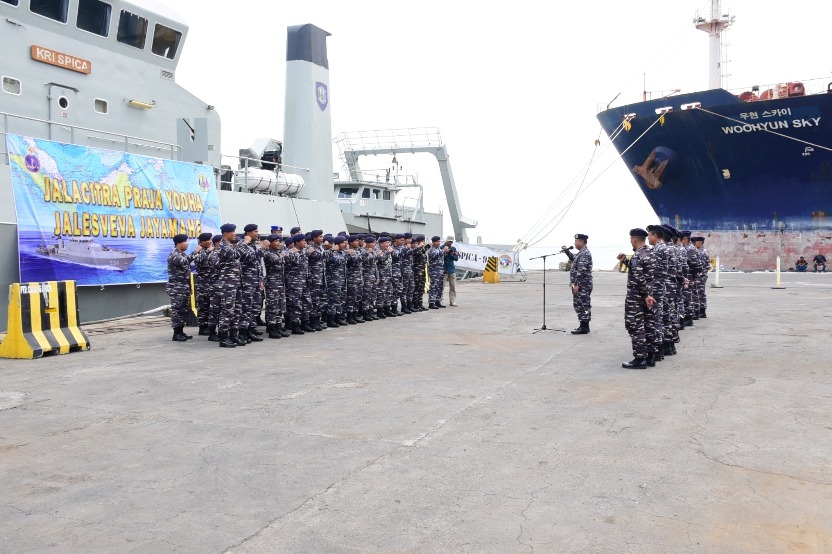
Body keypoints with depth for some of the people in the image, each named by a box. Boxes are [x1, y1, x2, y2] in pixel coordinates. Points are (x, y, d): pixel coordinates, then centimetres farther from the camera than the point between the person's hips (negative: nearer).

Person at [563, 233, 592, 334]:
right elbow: (574, 259, 37)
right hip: (581, 285, 10)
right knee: (579, 305, 14)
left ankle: (583, 328, -2)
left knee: (583, 305, -6)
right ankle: (584, 326, 21)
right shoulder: (582, 253, 16)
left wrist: (576, 284, -24)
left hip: (582, 285, -10)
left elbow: (581, 271, -23)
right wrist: (567, 251, 23)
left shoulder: (585, 254, -17)